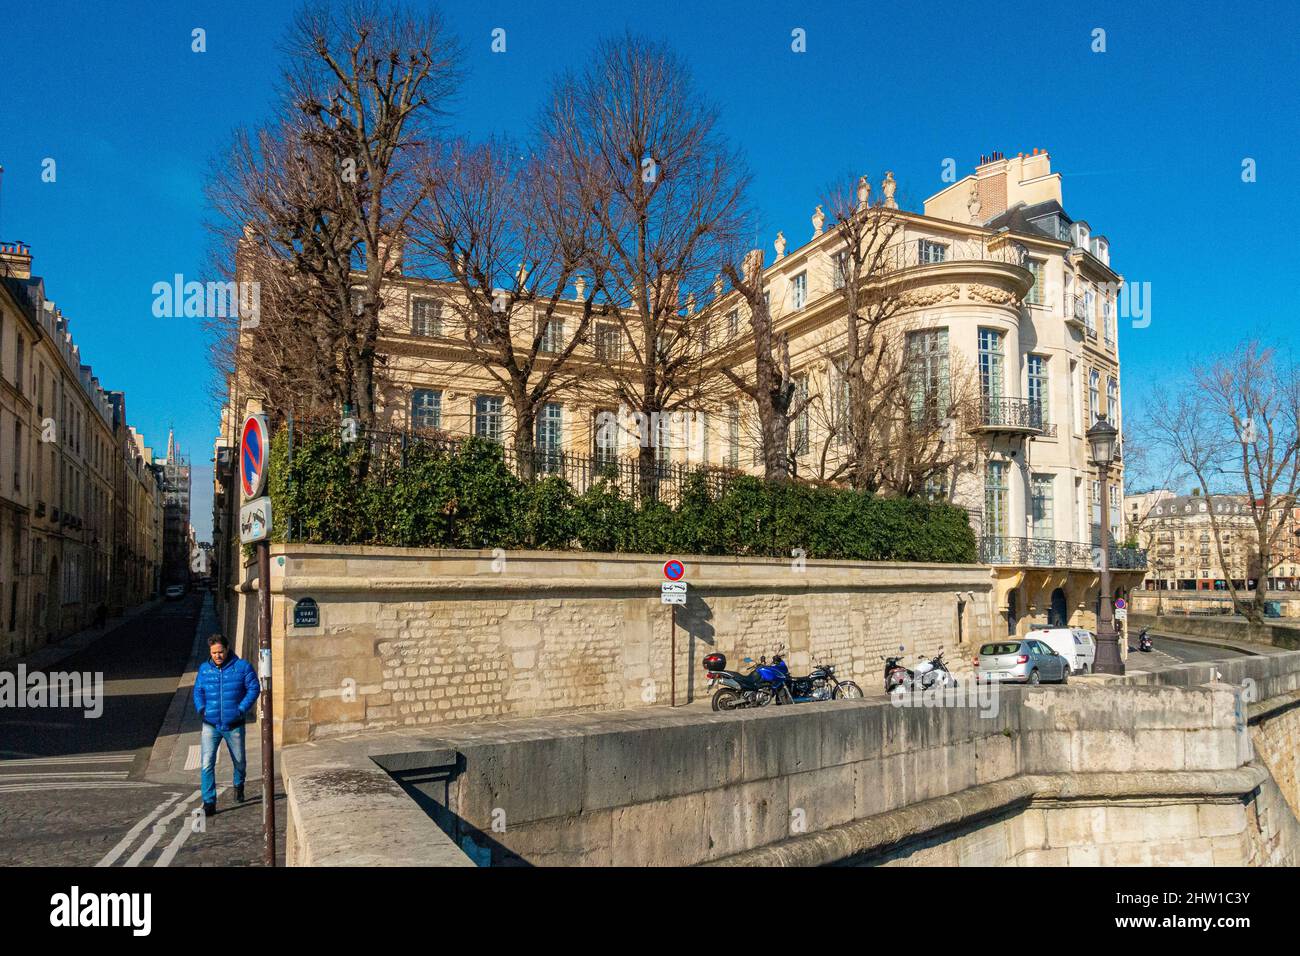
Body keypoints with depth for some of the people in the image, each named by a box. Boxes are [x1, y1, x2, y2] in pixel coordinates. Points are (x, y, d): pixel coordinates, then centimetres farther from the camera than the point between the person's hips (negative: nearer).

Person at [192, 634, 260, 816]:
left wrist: (242, 708, -13)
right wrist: (200, 708, -4)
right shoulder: (204, 669, 4)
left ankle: (239, 785, 45)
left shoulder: (242, 667, -5)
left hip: (234, 725, -1)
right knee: (207, 764, -11)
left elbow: (254, 688, -4)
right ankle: (209, 802, -5)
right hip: (210, 725, 1)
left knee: (239, 761, 15)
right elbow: (198, 690, 13)